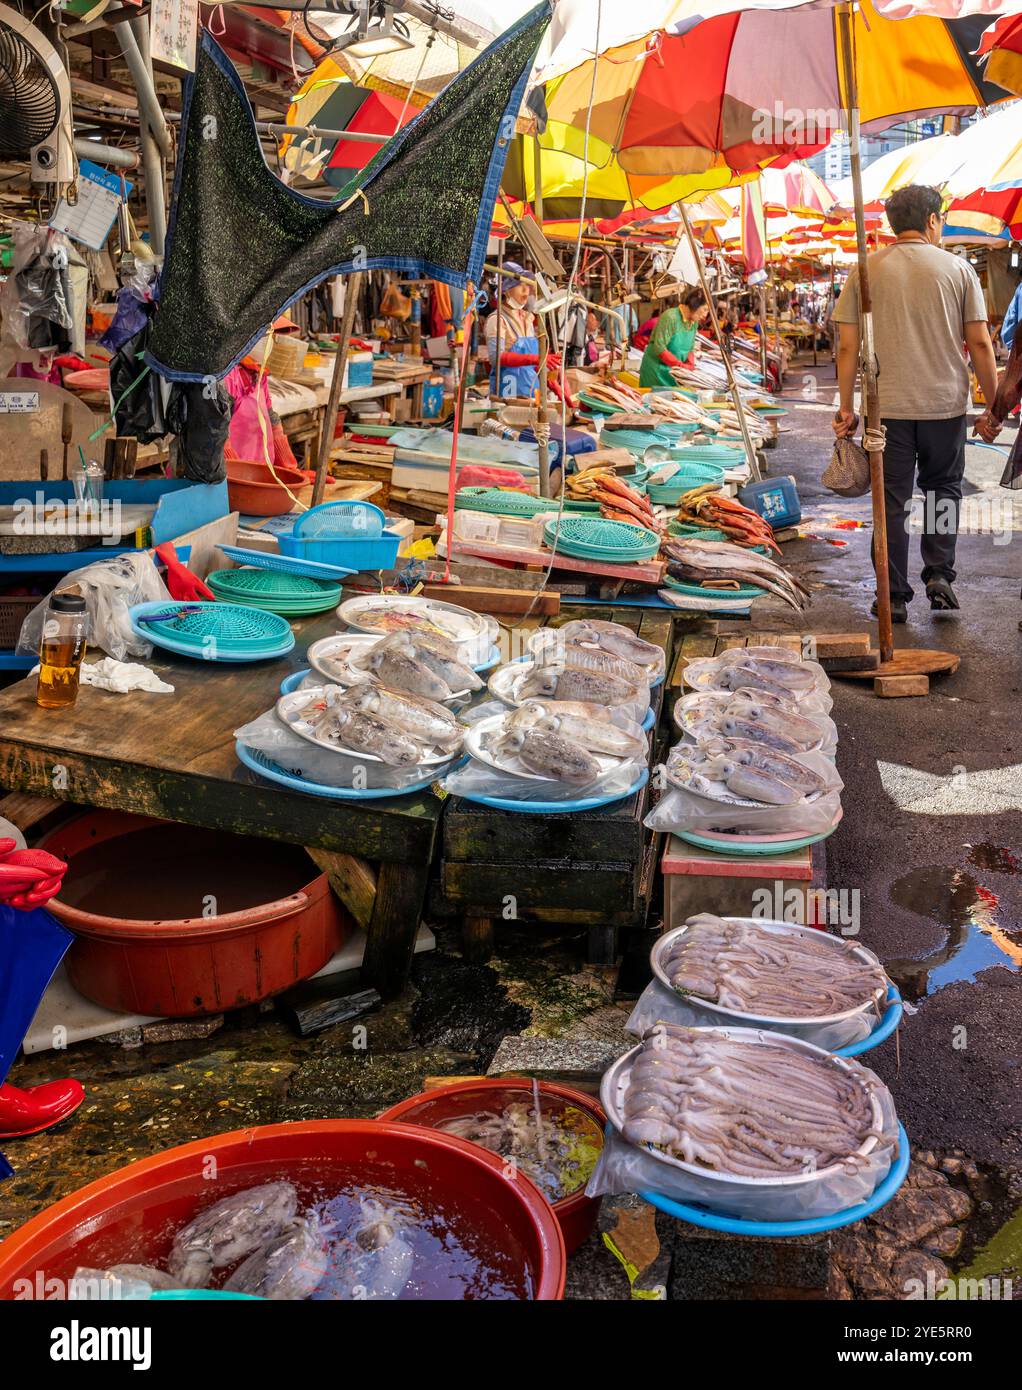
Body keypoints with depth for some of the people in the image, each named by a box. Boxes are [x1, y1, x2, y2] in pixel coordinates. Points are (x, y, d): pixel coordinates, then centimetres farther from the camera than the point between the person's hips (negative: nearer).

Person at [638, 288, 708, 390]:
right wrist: (681, 365, -24)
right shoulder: (670, 317, -20)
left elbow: (690, 349, 11)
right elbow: (659, 348, -24)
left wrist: (690, 364, -10)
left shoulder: (695, 322, 4)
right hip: (657, 370, -7)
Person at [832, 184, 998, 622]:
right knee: (943, 488, 19)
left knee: (892, 500, 7)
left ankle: (895, 598, 11)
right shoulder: (958, 268, -1)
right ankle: (939, 574, 7)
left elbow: (847, 346, -3)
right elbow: (980, 343, -1)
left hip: (888, 406, 0)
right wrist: (994, 403, 8)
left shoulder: (867, 269, -1)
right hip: (946, 404, 0)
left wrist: (846, 407, 5)